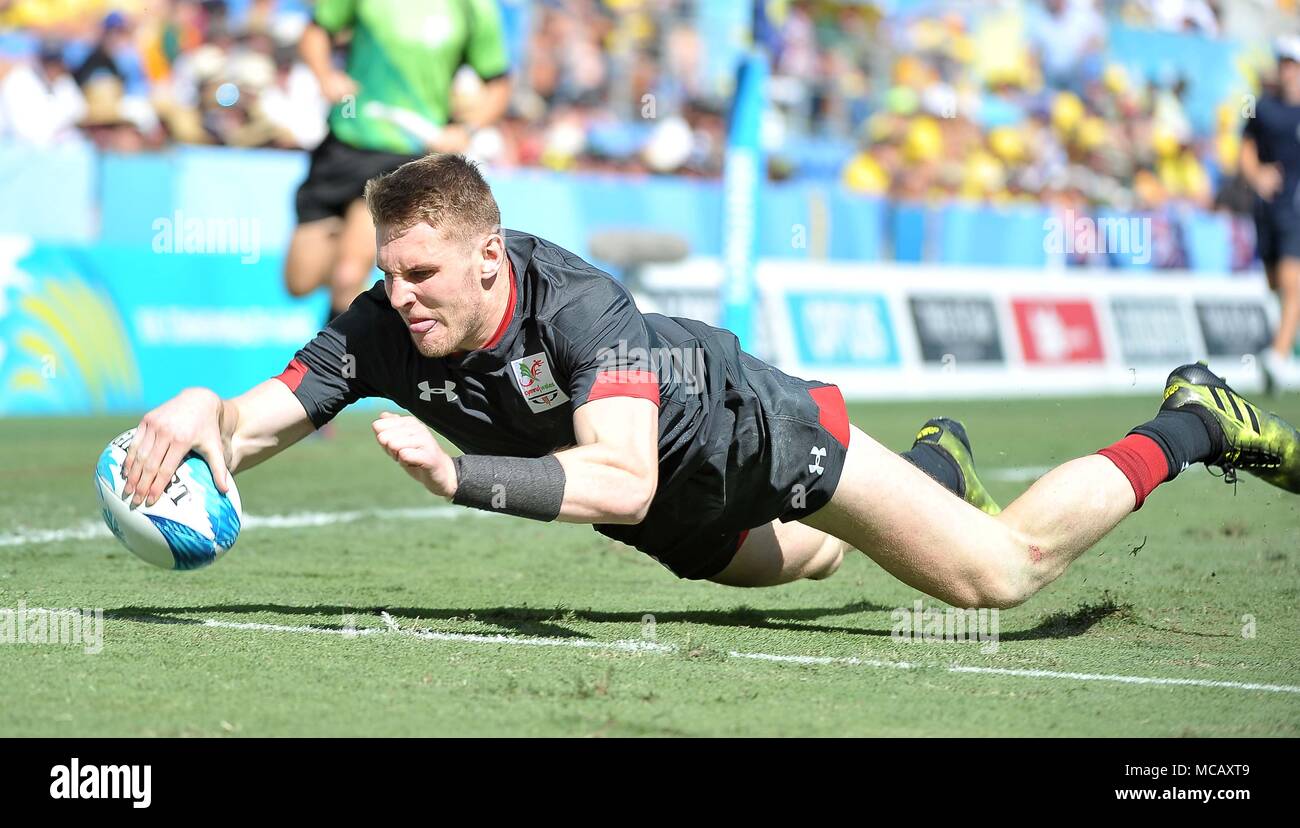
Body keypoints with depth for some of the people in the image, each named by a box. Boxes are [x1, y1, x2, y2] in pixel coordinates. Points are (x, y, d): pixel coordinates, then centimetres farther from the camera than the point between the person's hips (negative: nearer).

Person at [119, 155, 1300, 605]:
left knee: (1004, 570, -5)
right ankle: (933, 464, 66)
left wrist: (463, 476, -60)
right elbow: (258, 421, -26)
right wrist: (202, 416, -49)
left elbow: (622, 480, -51)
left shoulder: (577, 303, -41)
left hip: (758, 427, -7)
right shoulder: (384, 331, -25)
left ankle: (1193, 426, 16)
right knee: (806, 558, 36)